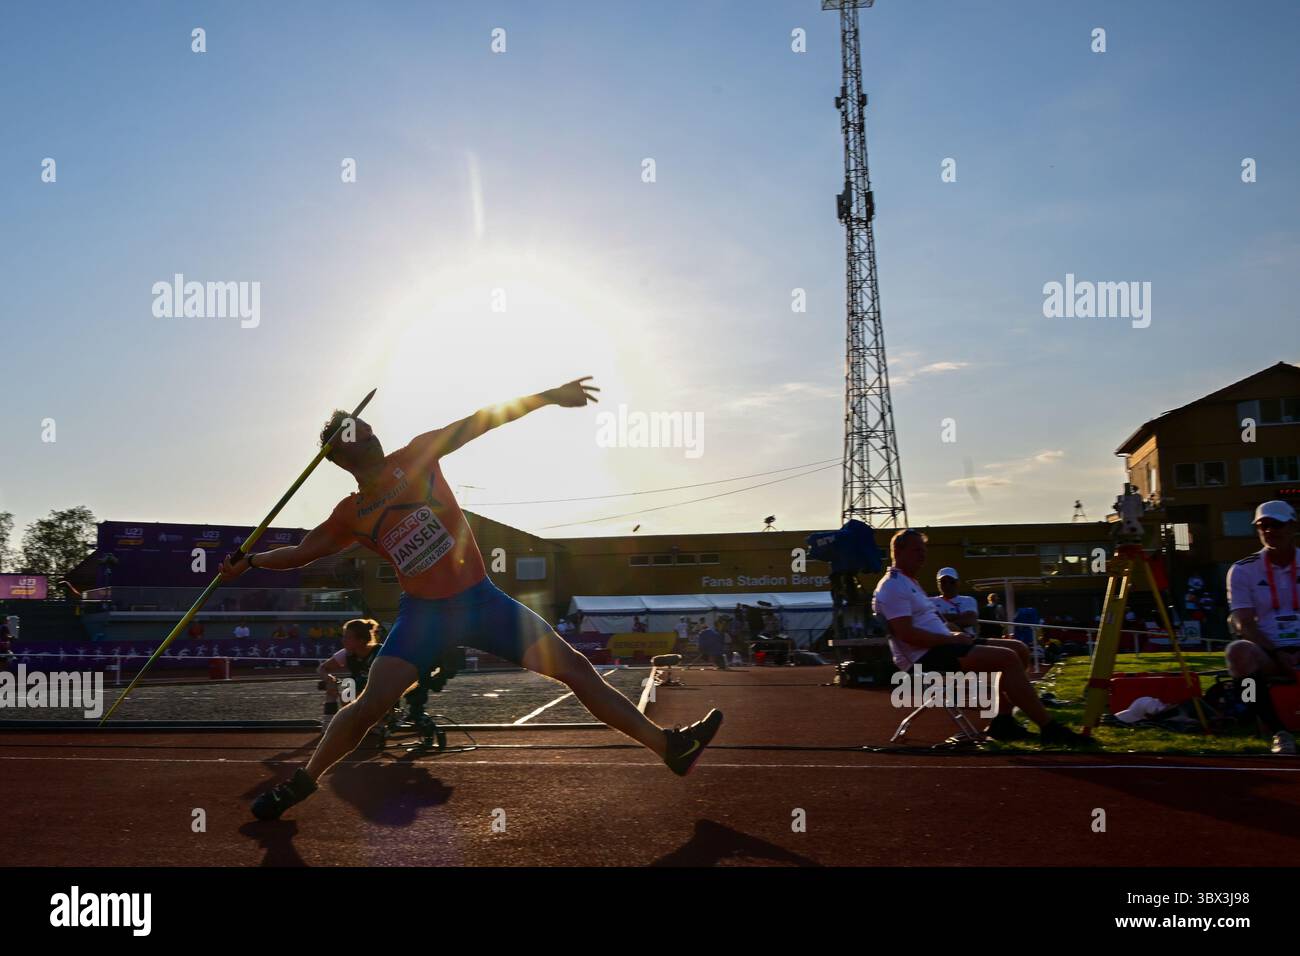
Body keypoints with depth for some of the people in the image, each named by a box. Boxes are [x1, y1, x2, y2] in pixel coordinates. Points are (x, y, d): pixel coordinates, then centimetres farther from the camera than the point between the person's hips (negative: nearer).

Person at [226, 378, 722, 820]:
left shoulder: (414, 458, -4)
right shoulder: (350, 516, -1)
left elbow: (480, 420, -6)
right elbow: (303, 550, 13)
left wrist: (550, 396, -9)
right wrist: (251, 560, 1)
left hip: (480, 598, 1)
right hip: (424, 614, -1)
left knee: (574, 666, -1)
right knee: (370, 703, -13)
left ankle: (669, 745, 6)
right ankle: (301, 782, 13)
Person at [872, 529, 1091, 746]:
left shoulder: (909, 582, 23)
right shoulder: (892, 586, -11)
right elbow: (907, 634, -22)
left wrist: (953, 633, 8)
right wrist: (951, 638, -17)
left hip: (941, 647, 11)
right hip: (924, 658, -11)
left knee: (1019, 649, 7)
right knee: (1007, 658, -22)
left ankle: (1003, 721, 4)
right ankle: (1049, 729, -19)